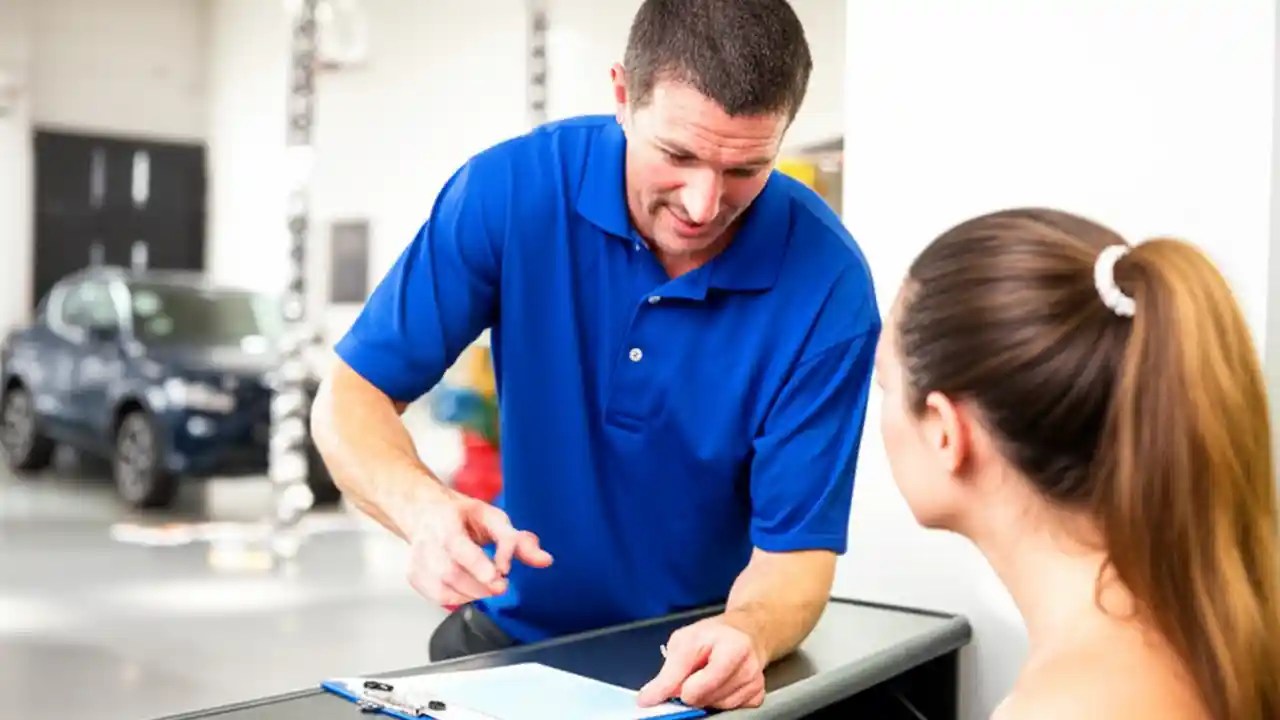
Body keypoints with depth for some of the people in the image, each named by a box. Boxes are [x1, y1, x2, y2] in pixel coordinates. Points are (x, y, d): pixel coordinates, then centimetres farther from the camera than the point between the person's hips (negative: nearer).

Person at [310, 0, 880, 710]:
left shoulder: (828, 284, -19)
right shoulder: (511, 187, -16)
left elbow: (797, 549, -16)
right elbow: (350, 397, -9)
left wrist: (747, 636, -38)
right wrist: (427, 509, -30)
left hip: (704, 656, 2)